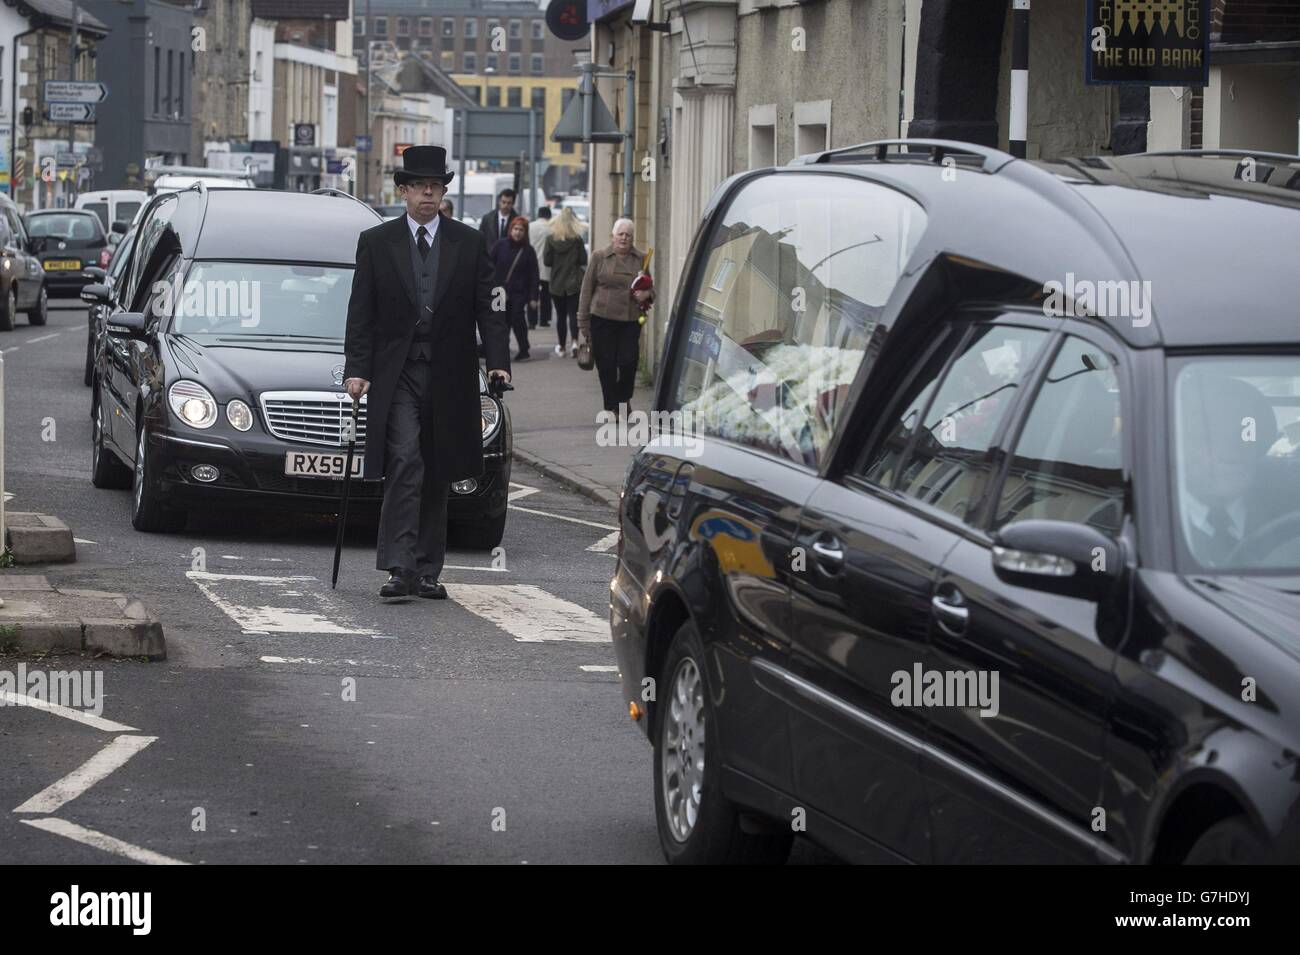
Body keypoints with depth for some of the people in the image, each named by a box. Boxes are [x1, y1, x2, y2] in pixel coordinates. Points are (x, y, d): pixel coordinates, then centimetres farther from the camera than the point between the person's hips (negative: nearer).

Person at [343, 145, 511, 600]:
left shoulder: (470, 243, 7)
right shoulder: (376, 243, 4)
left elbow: (487, 308, 5)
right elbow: (361, 314, 2)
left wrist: (498, 361, -8)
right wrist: (356, 370, -7)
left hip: (449, 377, 2)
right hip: (397, 375, -2)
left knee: (437, 477, 7)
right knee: (405, 465, -16)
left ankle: (426, 572, 15)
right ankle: (399, 568, -20)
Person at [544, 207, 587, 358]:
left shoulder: (551, 238, -6)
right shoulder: (577, 239, -8)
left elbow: (547, 261, -5)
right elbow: (583, 261, -3)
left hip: (557, 283, 1)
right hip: (574, 282, -1)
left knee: (560, 315, 10)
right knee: (573, 314, -1)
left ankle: (561, 346, 16)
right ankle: (574, 341, -20)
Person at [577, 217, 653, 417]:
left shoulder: (641, 260, 9)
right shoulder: (600, 257, 3)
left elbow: (651, 290, 19)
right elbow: (587, 289, 4)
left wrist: (646, 295, -6)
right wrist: (583, 321, 0)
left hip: (631, 320, 1)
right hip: (603, 318, -1)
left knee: (628, 362, -6)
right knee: (606, 364, 0)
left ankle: (623, 399, 18)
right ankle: (611, 405, 10)